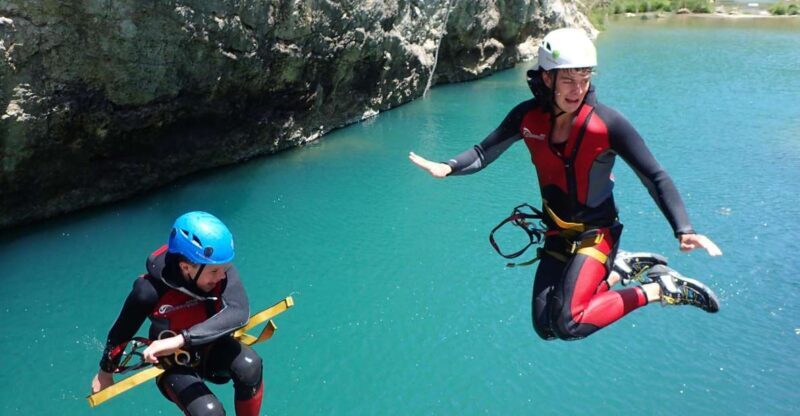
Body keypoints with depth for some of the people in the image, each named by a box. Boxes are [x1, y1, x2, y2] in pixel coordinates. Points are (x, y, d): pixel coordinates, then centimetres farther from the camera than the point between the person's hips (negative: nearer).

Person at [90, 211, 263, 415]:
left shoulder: (220, 268, -25)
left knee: (249, 365, -30)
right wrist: (105, 371, 6)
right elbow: (122, 331, -11)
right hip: (175, 362, -2)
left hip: (212, 346, 2)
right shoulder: (150, 291, -29)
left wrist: (182, 339, -50)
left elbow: (239, 312, -41)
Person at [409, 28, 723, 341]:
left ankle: (658, 288, -2)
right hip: (557, 233, 5)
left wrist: (684, 230, -30)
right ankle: (621, 268, 26)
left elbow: (655, 177, -18)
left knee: (568, 325, -22)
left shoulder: (608, 124, -22)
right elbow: (485, 152, -2)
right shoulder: (528, 117, -11)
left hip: (595, 233, -5)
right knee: (546, 327, 11)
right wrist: (448, 167, -22)